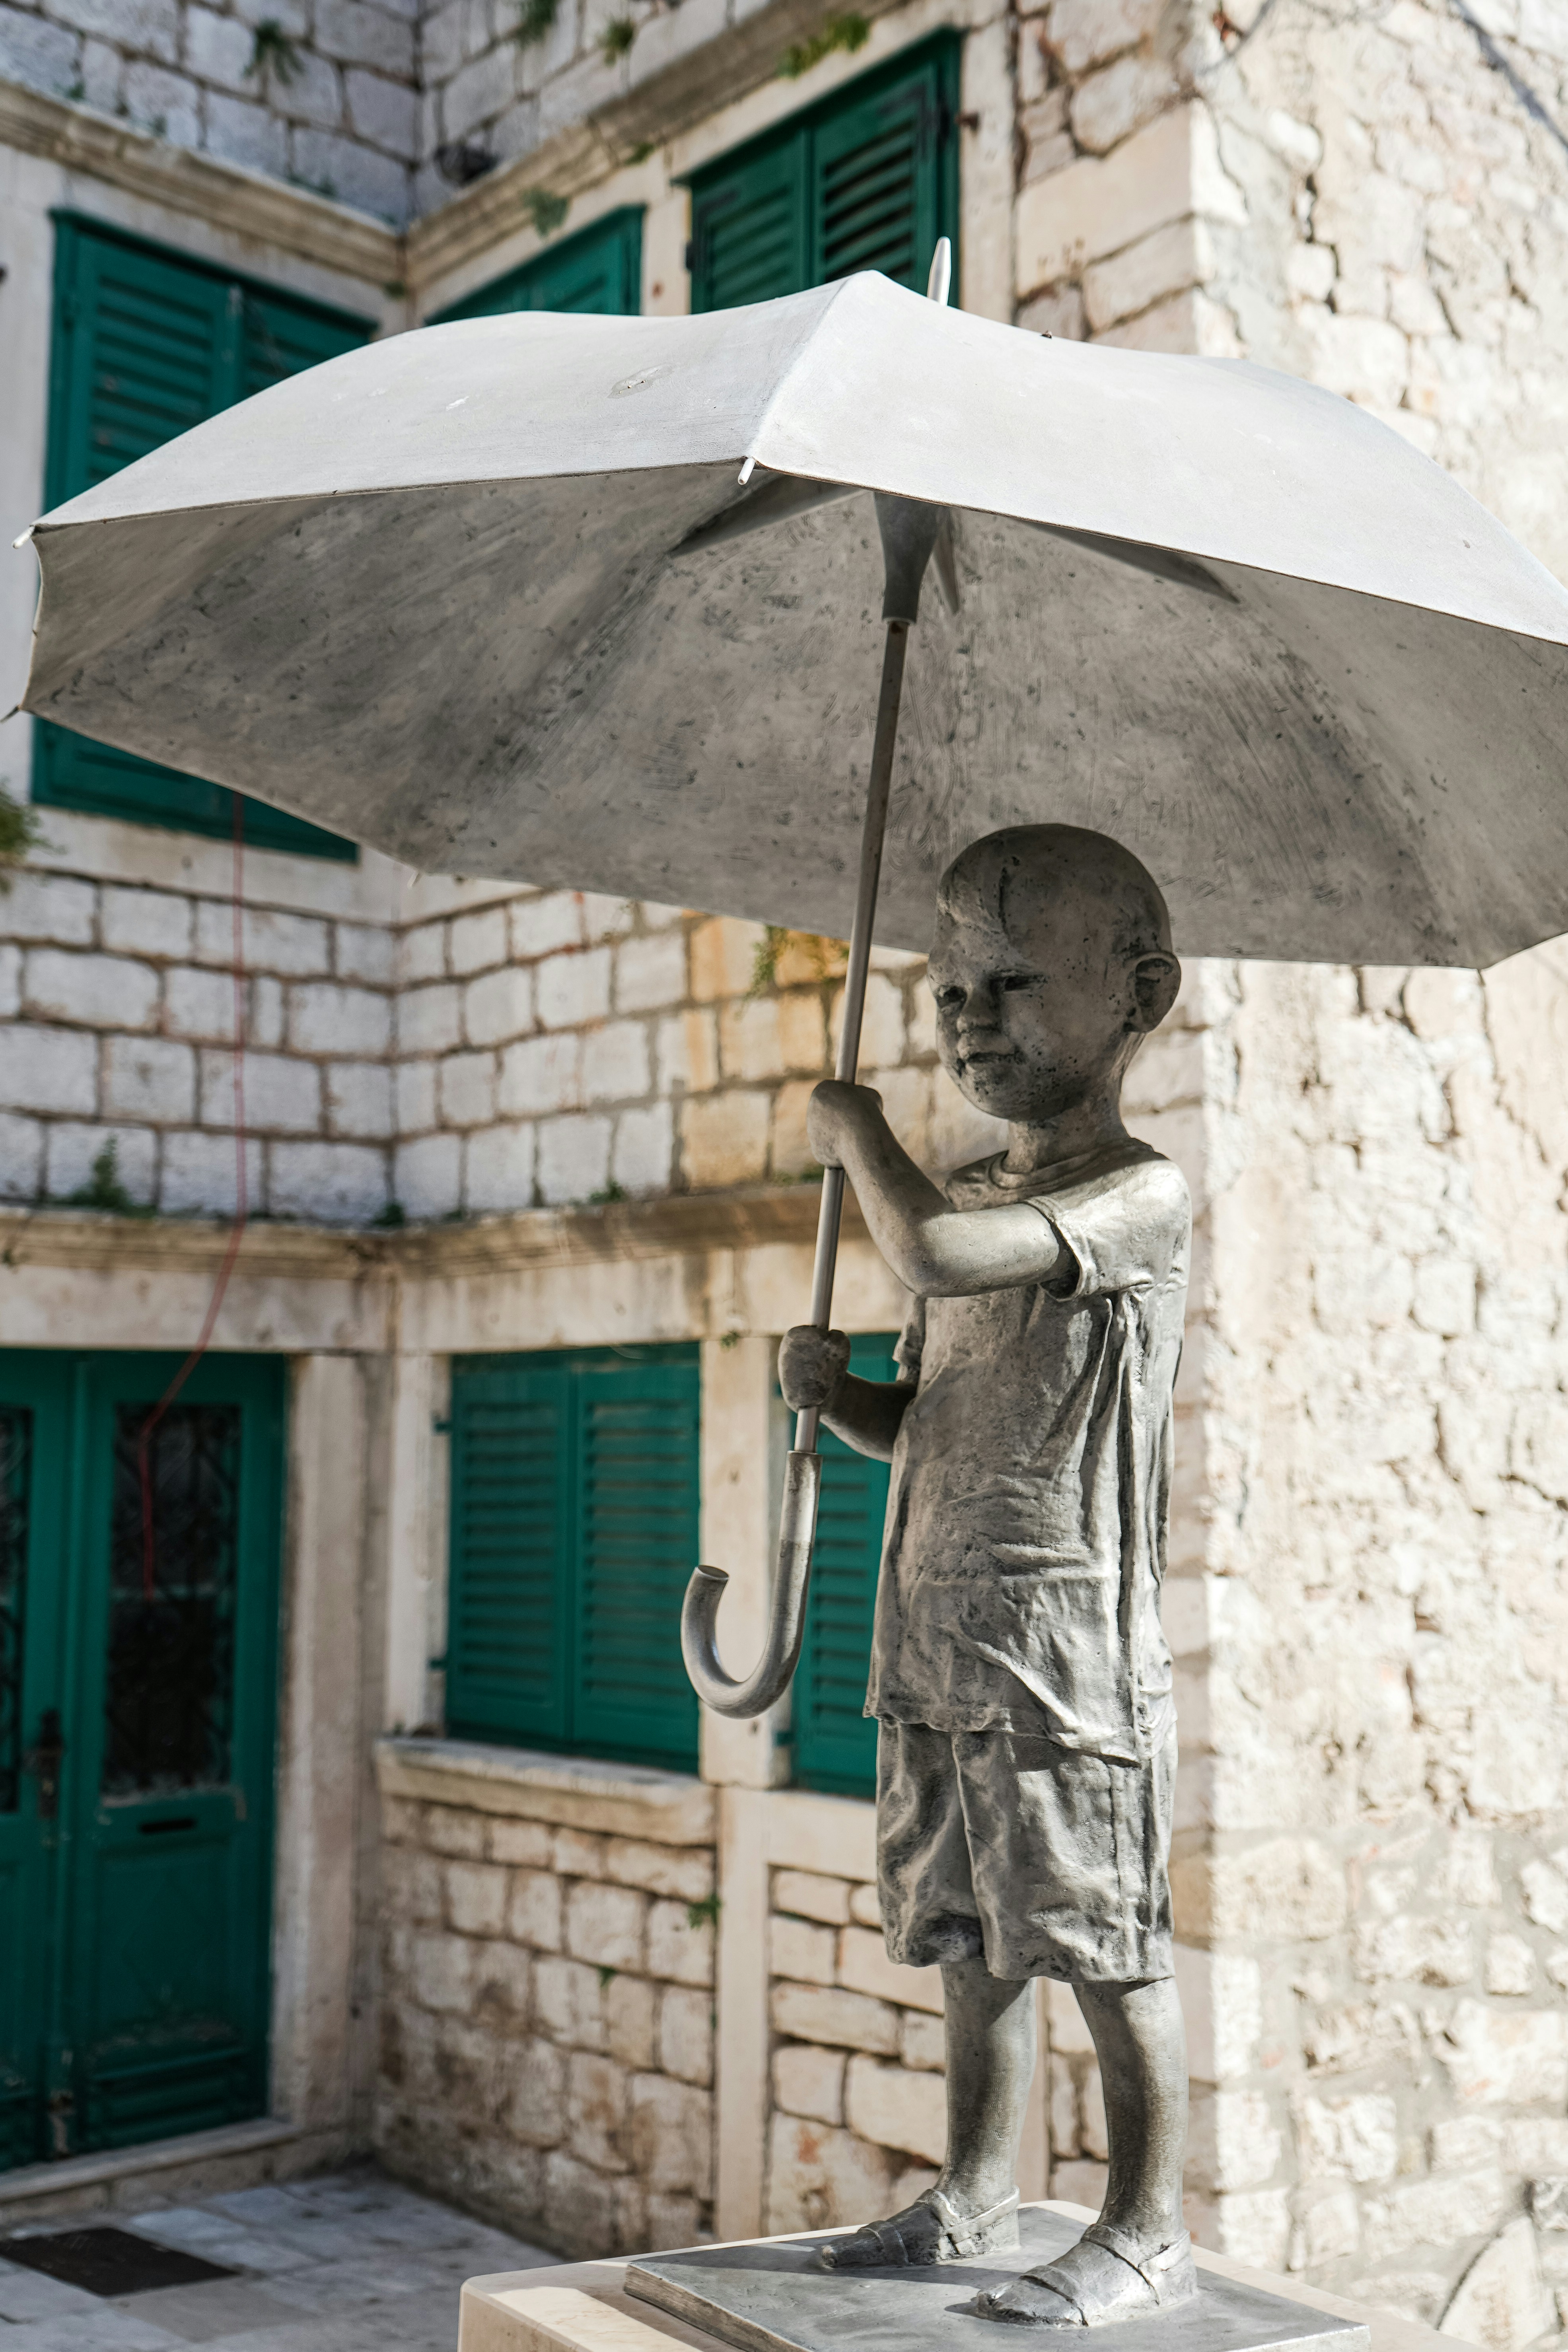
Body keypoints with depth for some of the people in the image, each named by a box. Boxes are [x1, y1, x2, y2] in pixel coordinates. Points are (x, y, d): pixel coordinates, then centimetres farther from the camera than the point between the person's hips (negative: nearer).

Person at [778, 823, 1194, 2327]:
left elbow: (936, 1255, -28)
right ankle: (976, 2198, 31)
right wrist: (838, 1393, 1)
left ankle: (1147, 2231, 16)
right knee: (970, 1942, 17)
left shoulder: (1138, 1196, -11)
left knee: (1108, 1948, 2)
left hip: (1066, 1647, -8)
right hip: (933, 1644, 8)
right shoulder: (975, 1205, 16)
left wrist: (860, 1136, -10)